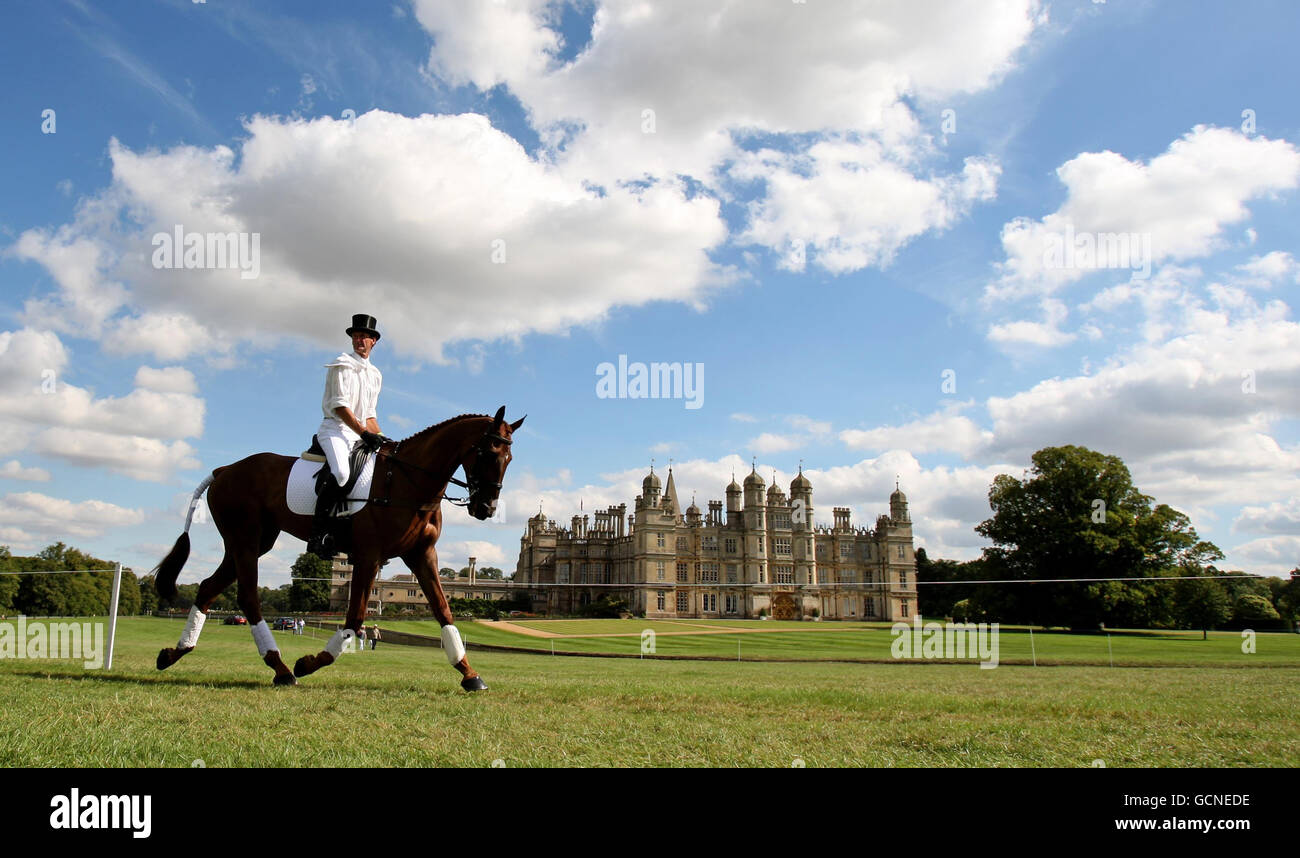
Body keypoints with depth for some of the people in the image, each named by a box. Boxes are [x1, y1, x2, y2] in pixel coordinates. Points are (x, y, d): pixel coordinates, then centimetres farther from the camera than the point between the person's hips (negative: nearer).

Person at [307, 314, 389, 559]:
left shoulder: (375, 375, 22)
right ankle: (319, 532, -29)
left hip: (361, 435, 7)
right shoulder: (342, 365, 0)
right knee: (341, 472, -34)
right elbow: (339, 405, -11)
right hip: (335, 429, -7)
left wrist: (380, 436, 6)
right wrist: (364, 433, -19)